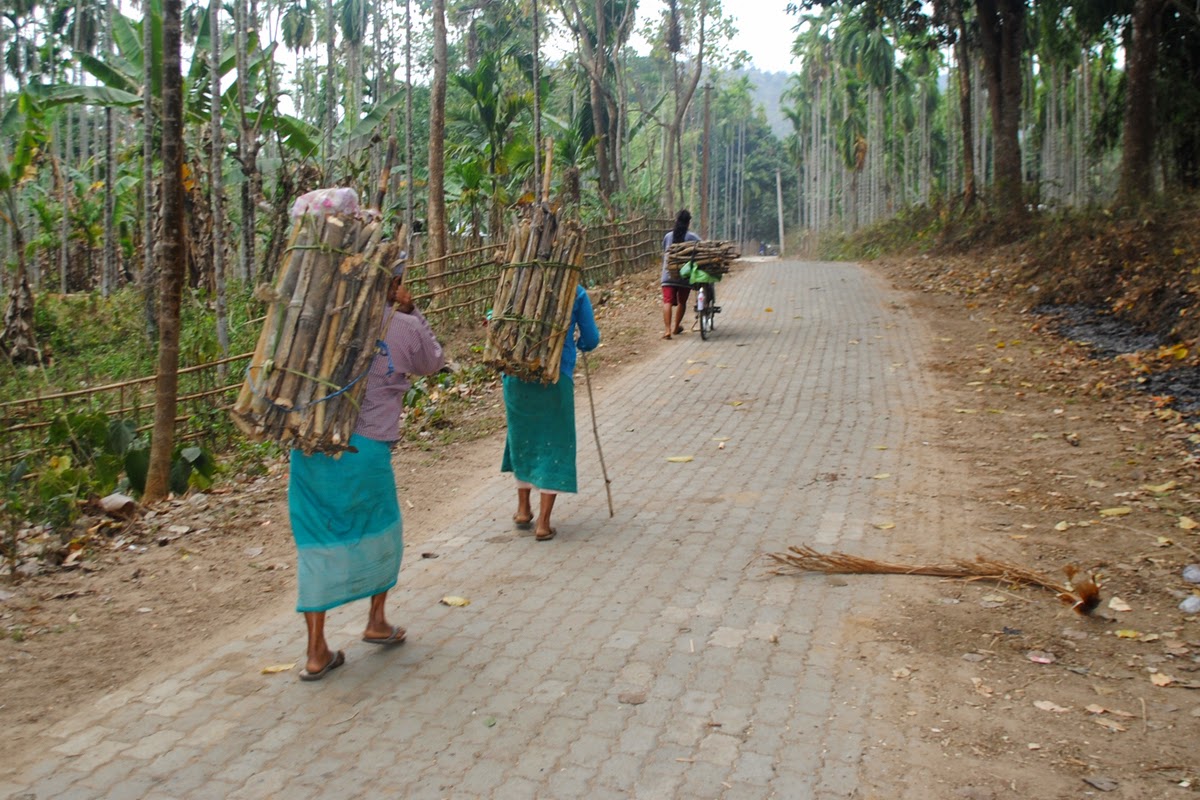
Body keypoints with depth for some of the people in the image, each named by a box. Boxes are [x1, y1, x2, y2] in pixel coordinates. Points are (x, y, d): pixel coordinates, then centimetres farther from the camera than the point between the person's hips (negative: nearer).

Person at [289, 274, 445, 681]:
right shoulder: (405, 327, -2)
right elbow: (433, 362, 16)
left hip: (309, 444, 3)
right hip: (364, 448, -3)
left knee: (316, 543, 10)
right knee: (381, 530, 22)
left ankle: (316, 652, 14)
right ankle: (376, 620, 34)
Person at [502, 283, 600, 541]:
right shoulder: (576, 293, 1)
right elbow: (591, 340, 3)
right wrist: (579, 345, 26)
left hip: (517, 373, 3)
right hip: (556, 376, -3)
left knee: (522, 439, 19)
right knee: (553, 444, 5)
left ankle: (523, 510, 29)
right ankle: (543, 523, 3)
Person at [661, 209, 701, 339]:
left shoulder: (668, 236, 8)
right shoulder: (693, 237, -2)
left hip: (669, 274, 1)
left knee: (667, 301, -6)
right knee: (682, 302, 17)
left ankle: (667, 330, -22)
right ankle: (676, 327, 32)